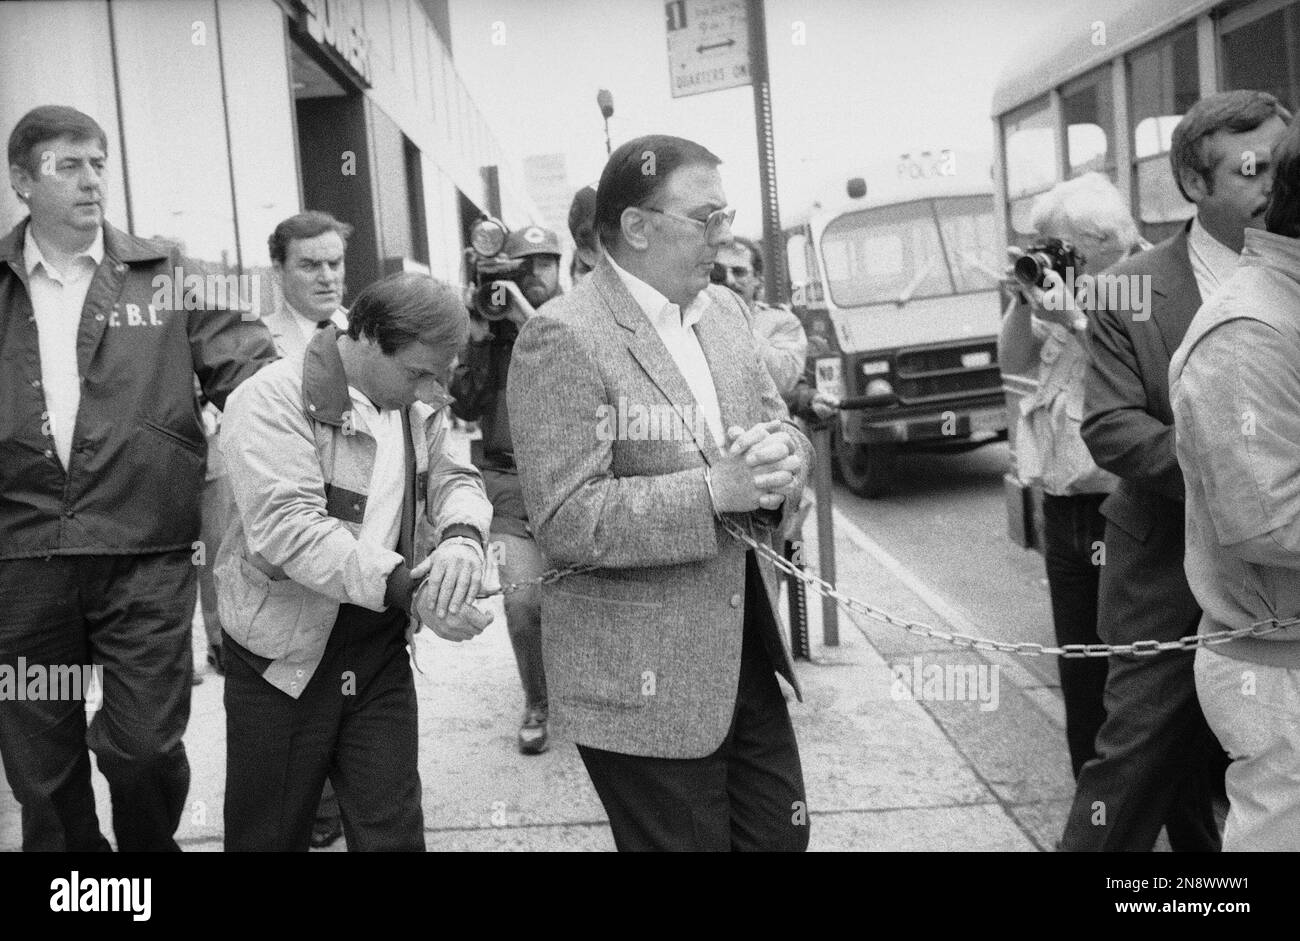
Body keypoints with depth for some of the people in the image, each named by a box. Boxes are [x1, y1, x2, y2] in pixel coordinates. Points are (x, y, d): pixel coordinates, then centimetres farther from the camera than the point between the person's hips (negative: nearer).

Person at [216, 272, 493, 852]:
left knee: (392, 829, 6)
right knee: (271, 832, 10)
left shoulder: (416, 405, 7)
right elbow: (288, 527, -27)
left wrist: (461, 537, -21)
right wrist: (409, 587, -34)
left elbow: (452, 478, 4)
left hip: (380, 649, 5)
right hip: (285, 653, -5)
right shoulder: (272, 401, -17)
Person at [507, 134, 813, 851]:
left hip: (747, 645, 7)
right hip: (642, 678, -7)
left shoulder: (723, 309, 9)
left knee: (782, 834, 16)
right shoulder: (564, 338, -16)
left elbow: (783, 428, 13)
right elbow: (565, 521, -21)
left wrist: (778, 456, -11)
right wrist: (714, 490, -25)